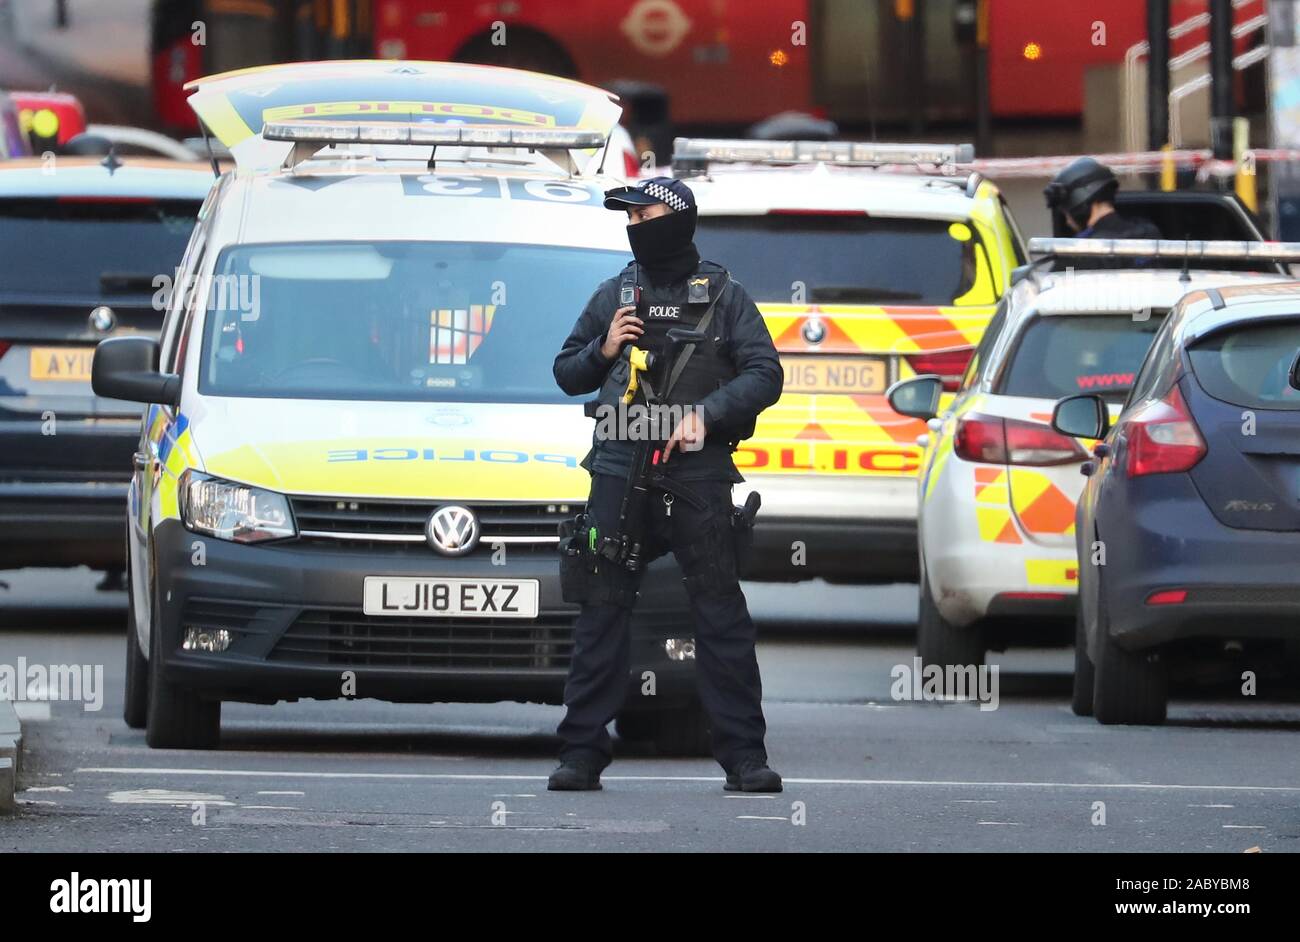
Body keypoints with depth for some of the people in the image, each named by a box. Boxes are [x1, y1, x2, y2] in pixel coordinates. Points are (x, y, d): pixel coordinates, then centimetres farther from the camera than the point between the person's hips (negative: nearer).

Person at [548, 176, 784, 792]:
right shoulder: (614, 295, 15)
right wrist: (602, 352, 1)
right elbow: (566, 374, 21)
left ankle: (743, 756, -1)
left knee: (722, 614, -4)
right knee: (601, 612, -1)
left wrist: (707, 412, -14)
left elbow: (765, 374, 0)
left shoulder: (722, 296, 6)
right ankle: (582, 753, 2)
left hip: (697, 477, -2)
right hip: (618, 471, 2)